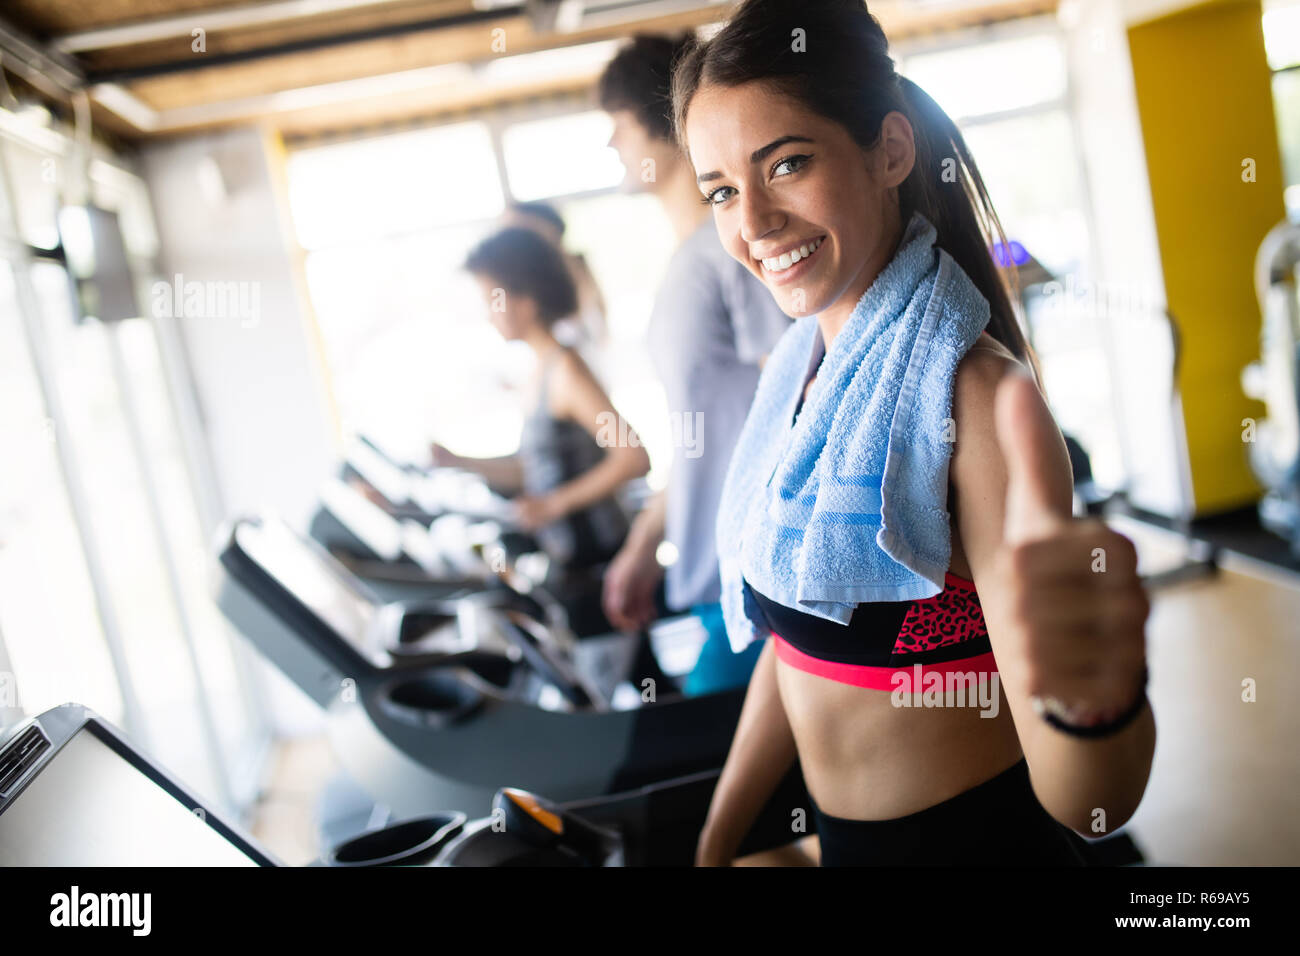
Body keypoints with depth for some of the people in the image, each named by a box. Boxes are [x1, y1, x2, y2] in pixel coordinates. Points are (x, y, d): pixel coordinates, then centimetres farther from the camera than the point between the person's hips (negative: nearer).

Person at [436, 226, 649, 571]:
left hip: (594, 553, -8)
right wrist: (459, 461, 14)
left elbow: (634, 459, -24)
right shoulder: (541, 370, 11)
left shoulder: (566, 369, -16)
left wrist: (555, 504, -20)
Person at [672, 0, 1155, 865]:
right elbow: (797, 645, 7)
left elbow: (1088, 804, -28)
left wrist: (1093, 691, -49)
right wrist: (713, 845, 9)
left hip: (978, 837, -6)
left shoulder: (973, 393, -23)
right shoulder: (794, 373, -2)